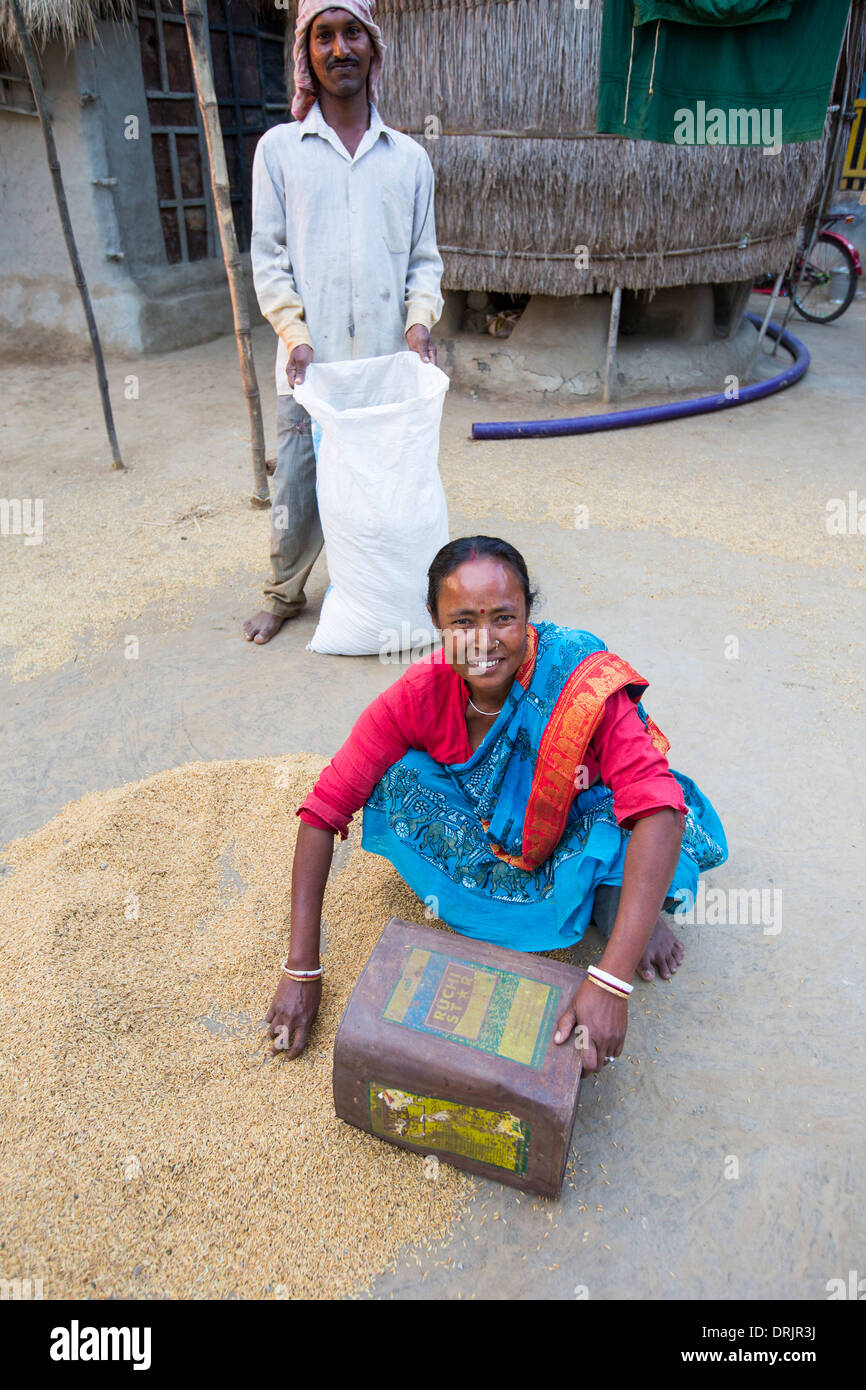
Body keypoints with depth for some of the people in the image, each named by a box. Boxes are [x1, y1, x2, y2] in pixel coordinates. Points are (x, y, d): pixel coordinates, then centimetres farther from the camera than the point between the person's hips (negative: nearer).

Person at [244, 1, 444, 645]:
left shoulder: (409, 156, 13)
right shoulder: (279, 148, 8)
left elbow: (425, 257, 14)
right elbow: (268, 255, 4)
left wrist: (421, 317, -5)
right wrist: (295, 333, -9)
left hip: (388, 358, 2)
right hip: (311, 359, -1)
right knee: (299, 483, 1)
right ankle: (285, 593, 23)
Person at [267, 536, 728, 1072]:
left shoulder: (585, 685, -32)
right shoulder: (421, 693, -24)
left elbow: (659, 811, -41)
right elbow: (325, 809, -22)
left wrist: (610, 983, -49)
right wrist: (301, 970, -24)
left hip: (577, 830, -3)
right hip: (485, 831, 3)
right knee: (398, 778, -23)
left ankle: (620, 909, 1)